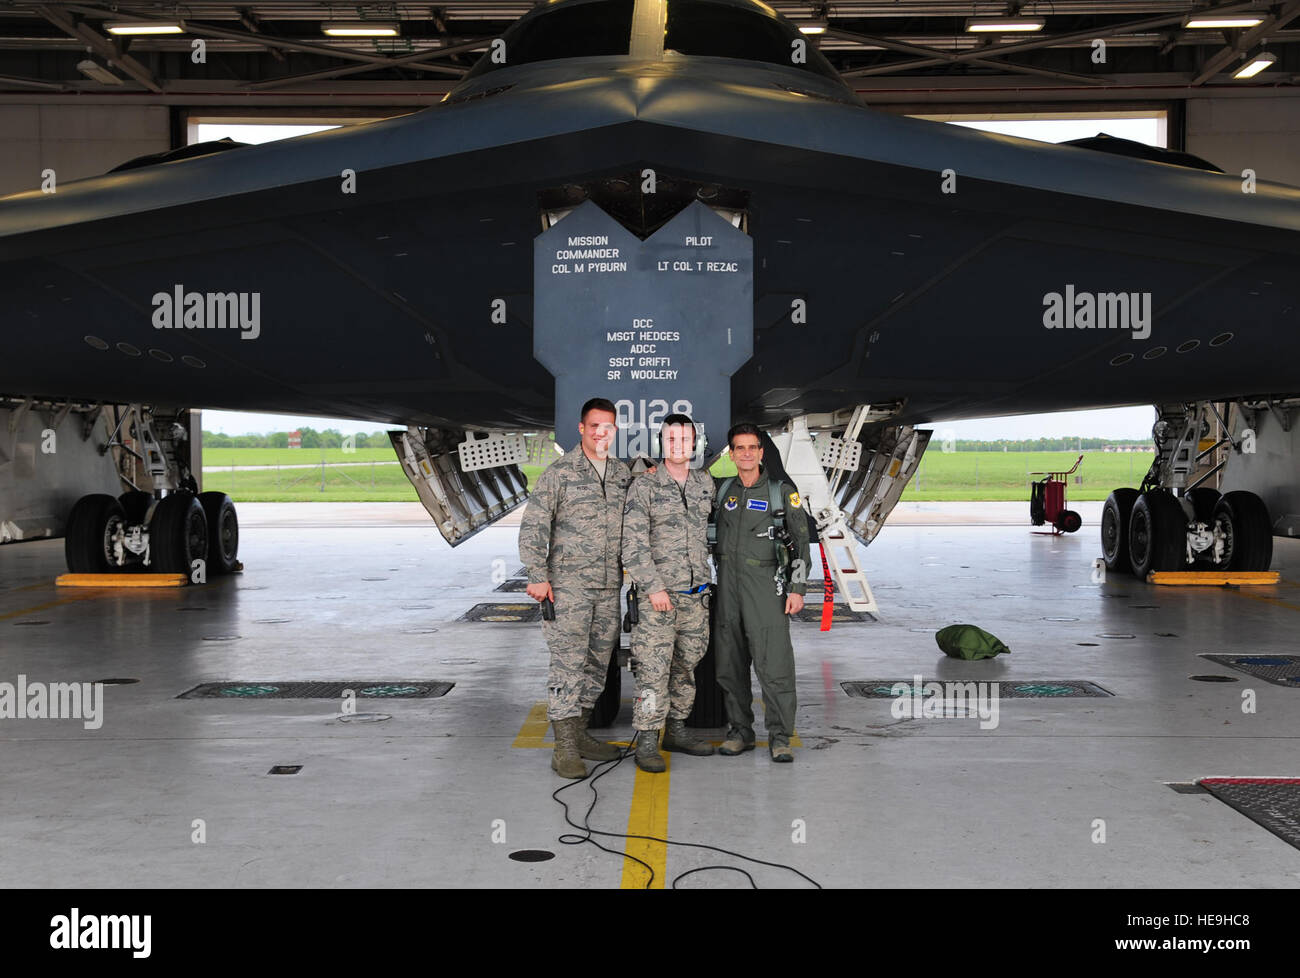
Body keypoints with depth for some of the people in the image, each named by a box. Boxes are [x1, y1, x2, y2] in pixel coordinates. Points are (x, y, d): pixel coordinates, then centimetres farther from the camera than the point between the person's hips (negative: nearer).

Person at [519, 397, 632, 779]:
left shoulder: (623, 474, 11)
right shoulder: (560, 471, -6)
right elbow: (533, 525, -8)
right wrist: (538, 576, -14)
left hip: (609, 588, 6)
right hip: (569, 585, -6)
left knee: (598, 662, 11)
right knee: (568, 662, -8)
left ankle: (580, 733, 23)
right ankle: (565, 748, -5)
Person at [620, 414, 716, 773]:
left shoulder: (706, 483, 9)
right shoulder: (644, 486, -6)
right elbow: (633, 544, -10)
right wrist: (654, 587, -16)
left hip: (696, 594, 5)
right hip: (657, 594, -5)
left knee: (686, 665, 13)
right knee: (653, 669, -7)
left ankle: (677, 730, 25)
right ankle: (647, 742, -1)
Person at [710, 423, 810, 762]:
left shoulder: (782, 492, 2)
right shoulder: (721, 489, 11)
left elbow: (801, 542, 1)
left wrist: (797, 588, -6)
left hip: (766, 585, -4)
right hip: (727, 585, 4)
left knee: (774, 664, -8)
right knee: (730, 665, 6)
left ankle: (780, 738, 1)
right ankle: (740, 732, 17)